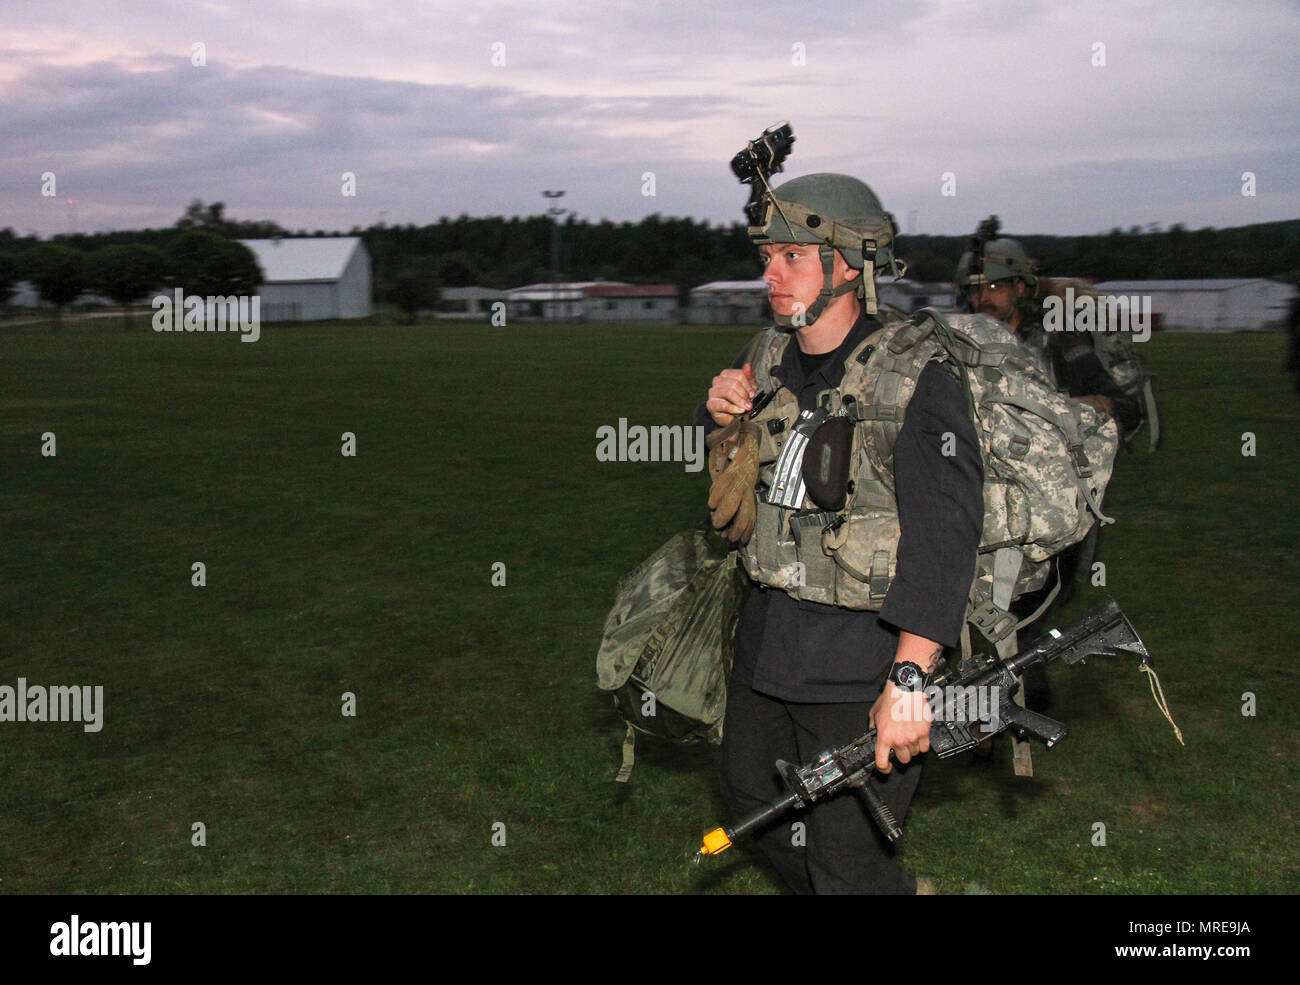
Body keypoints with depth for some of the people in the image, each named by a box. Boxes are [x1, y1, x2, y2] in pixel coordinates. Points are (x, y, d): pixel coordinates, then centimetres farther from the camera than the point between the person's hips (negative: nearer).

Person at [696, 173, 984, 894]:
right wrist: (721, 413, -2)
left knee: (848, 859, 3)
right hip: (767, 635, 8)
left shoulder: (912, 376, -19)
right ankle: (820, 887, 50)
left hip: (860, 658, -7)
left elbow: (945, 530, -26)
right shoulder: (768, 359, 3)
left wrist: (907, 681, -32)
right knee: (751, 795, 25)